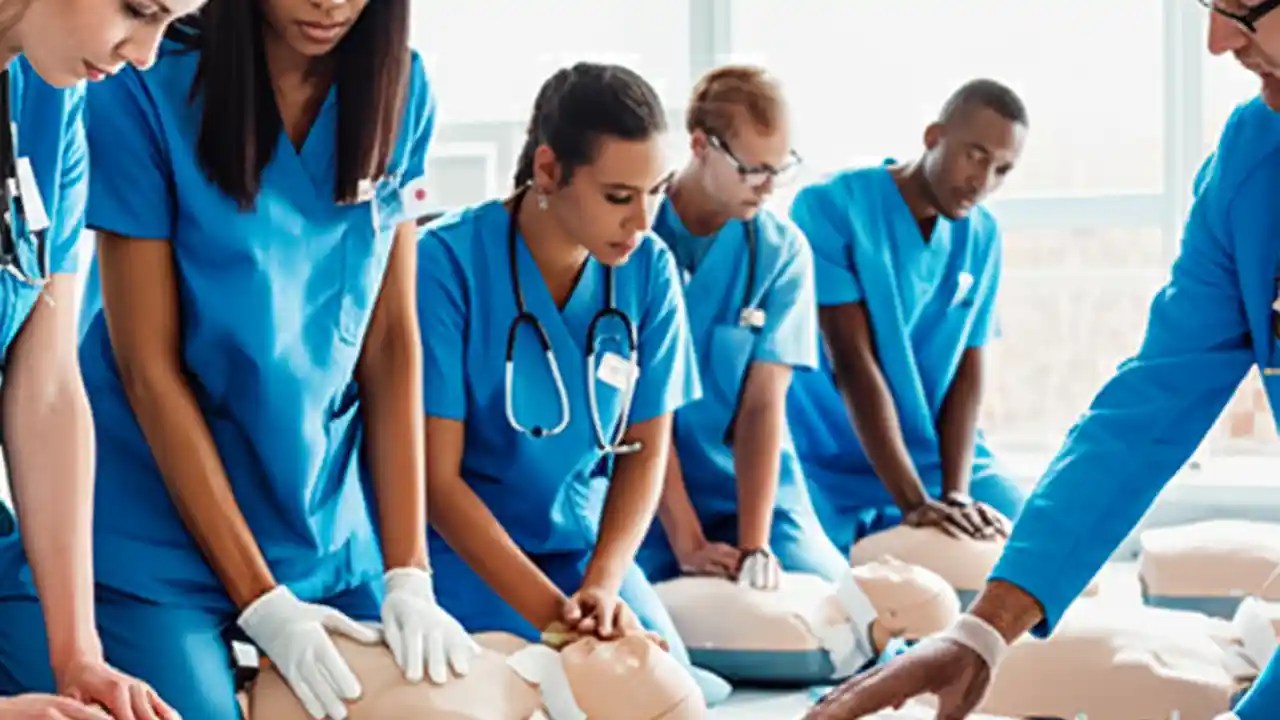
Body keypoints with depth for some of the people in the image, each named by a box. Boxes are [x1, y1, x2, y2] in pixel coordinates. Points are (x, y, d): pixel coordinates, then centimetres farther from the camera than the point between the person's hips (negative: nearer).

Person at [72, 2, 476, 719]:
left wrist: (408, 573, -8)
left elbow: (393, 340, -2)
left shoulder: (401, 89, -3)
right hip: (162, 531, -4)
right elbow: (149, 368, -14)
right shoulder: (144, 90, -16)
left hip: (331, 528, 4)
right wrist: (260, 600, -16)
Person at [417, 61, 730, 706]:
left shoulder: (650, 271, -8)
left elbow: (645, 451, 0)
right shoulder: (447, 263, -21)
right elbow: (435, 479, -19)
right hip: (457, 546, -4)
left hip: (576, 541, 4)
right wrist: (555, 611, -26)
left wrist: (601, 584, -17)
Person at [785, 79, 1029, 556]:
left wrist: (955, 492, -17)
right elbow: (852, 362, -20)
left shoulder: (982, 237, 3)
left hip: (936, 456, 5)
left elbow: (968, 372, -1)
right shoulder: (832, 206, -14)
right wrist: (913, 502, -25)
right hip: (826, 463, -5)